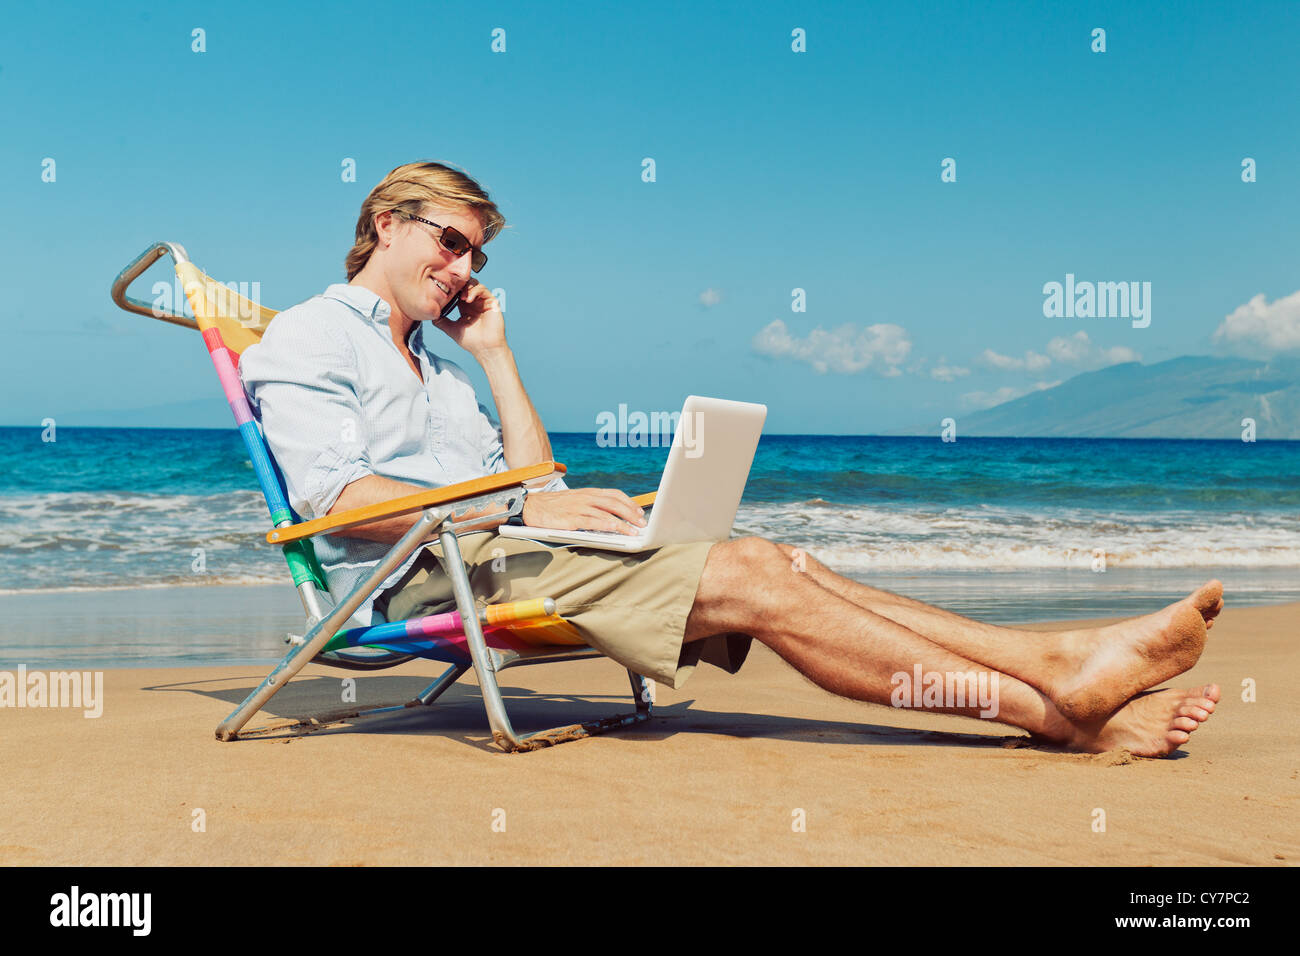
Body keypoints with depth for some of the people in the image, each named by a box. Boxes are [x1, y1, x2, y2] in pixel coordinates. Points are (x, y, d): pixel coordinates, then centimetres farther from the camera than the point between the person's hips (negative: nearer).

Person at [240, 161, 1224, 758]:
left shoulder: (434, 354, 29)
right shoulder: (308, 337, 4)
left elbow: (530, 479, 21)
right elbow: (337, 494, -13)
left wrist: (495, 354, 19)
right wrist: (525, 509, -18)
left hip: (492, 545, 8)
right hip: (426, 569, -8)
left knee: (777, 562, -12)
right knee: (753, 580, -21)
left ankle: (1062, 661, -21)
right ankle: (1057, 704, -24)